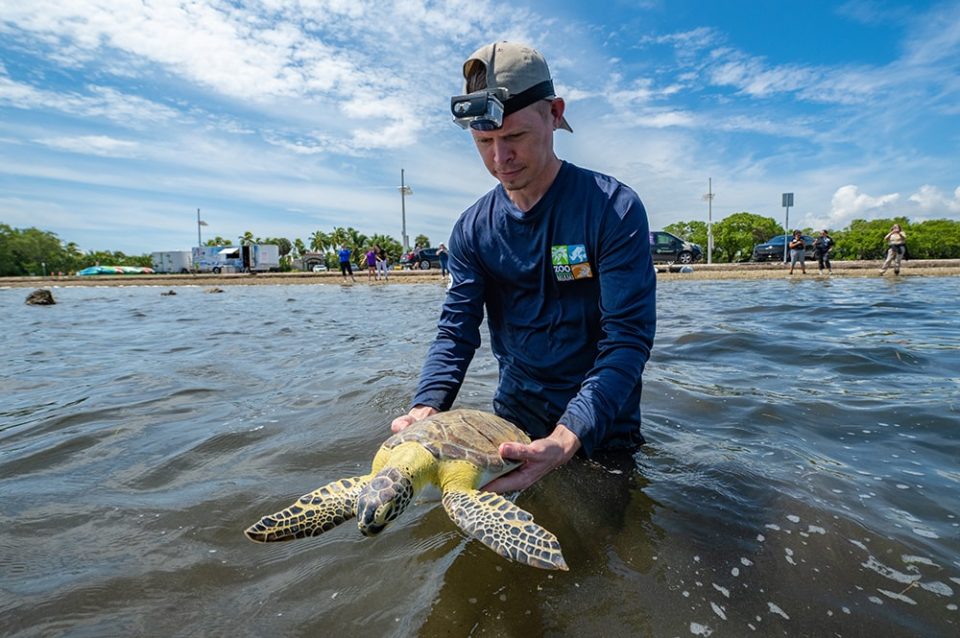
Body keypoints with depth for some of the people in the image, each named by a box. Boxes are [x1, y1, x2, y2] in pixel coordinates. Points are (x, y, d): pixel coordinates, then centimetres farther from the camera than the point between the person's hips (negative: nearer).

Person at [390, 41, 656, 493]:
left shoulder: (614, 208, -19)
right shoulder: (472, 230, -6)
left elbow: (628, 337, -25)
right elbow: (456, 331, -9)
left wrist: (565, 442, -38)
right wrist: (425, 408, -28)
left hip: (601, 426, -2)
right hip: (514, 417, 3)